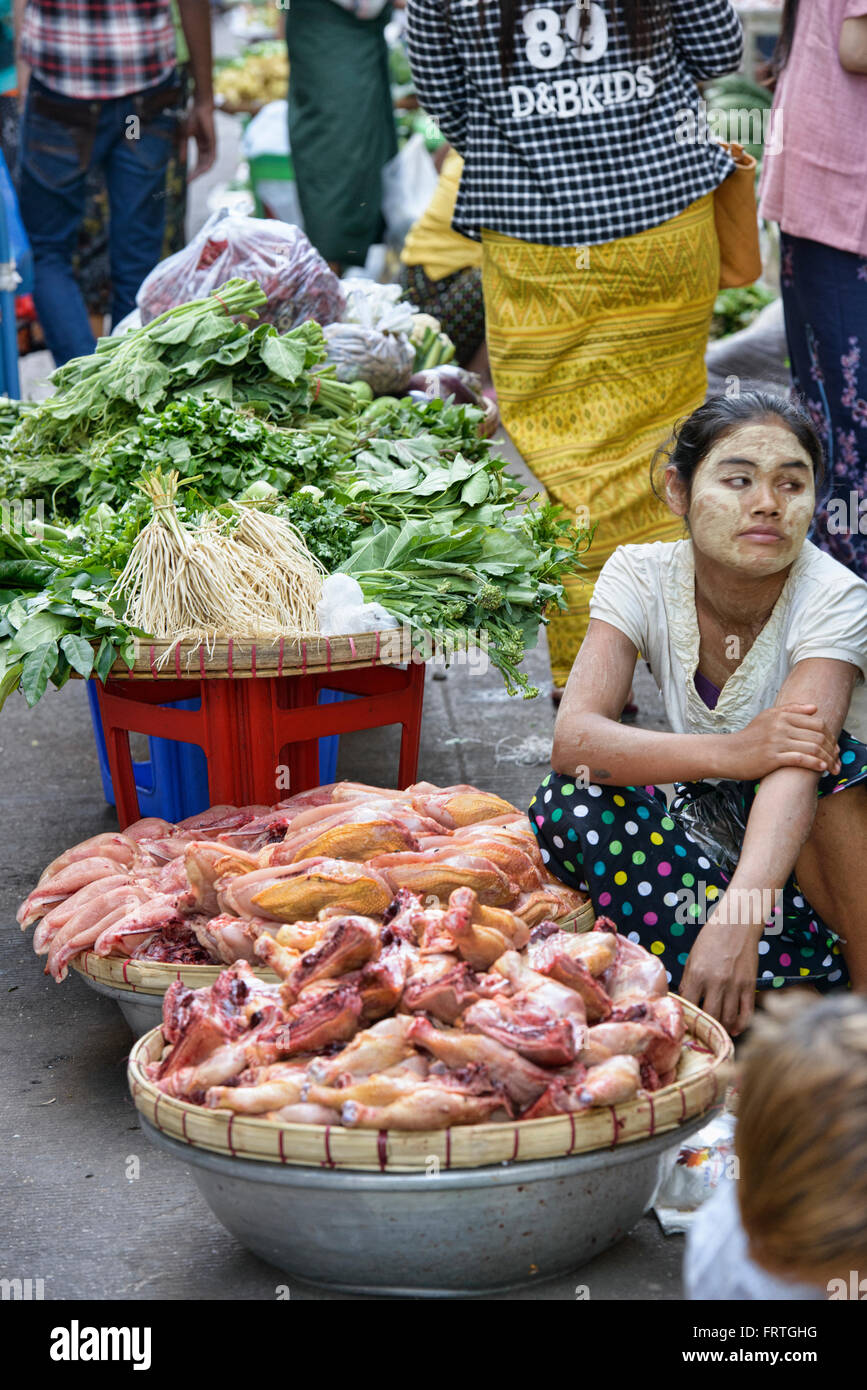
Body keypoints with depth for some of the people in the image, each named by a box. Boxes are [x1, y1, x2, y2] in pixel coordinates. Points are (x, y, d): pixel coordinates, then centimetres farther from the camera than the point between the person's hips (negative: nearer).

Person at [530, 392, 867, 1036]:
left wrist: (736, 920, -55)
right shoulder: (643, 575, -12)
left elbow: (794, 774, -38)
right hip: (713, 834, 3)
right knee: (568, 804, -25)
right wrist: (729, 753, -41)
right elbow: (573, 737, -25)